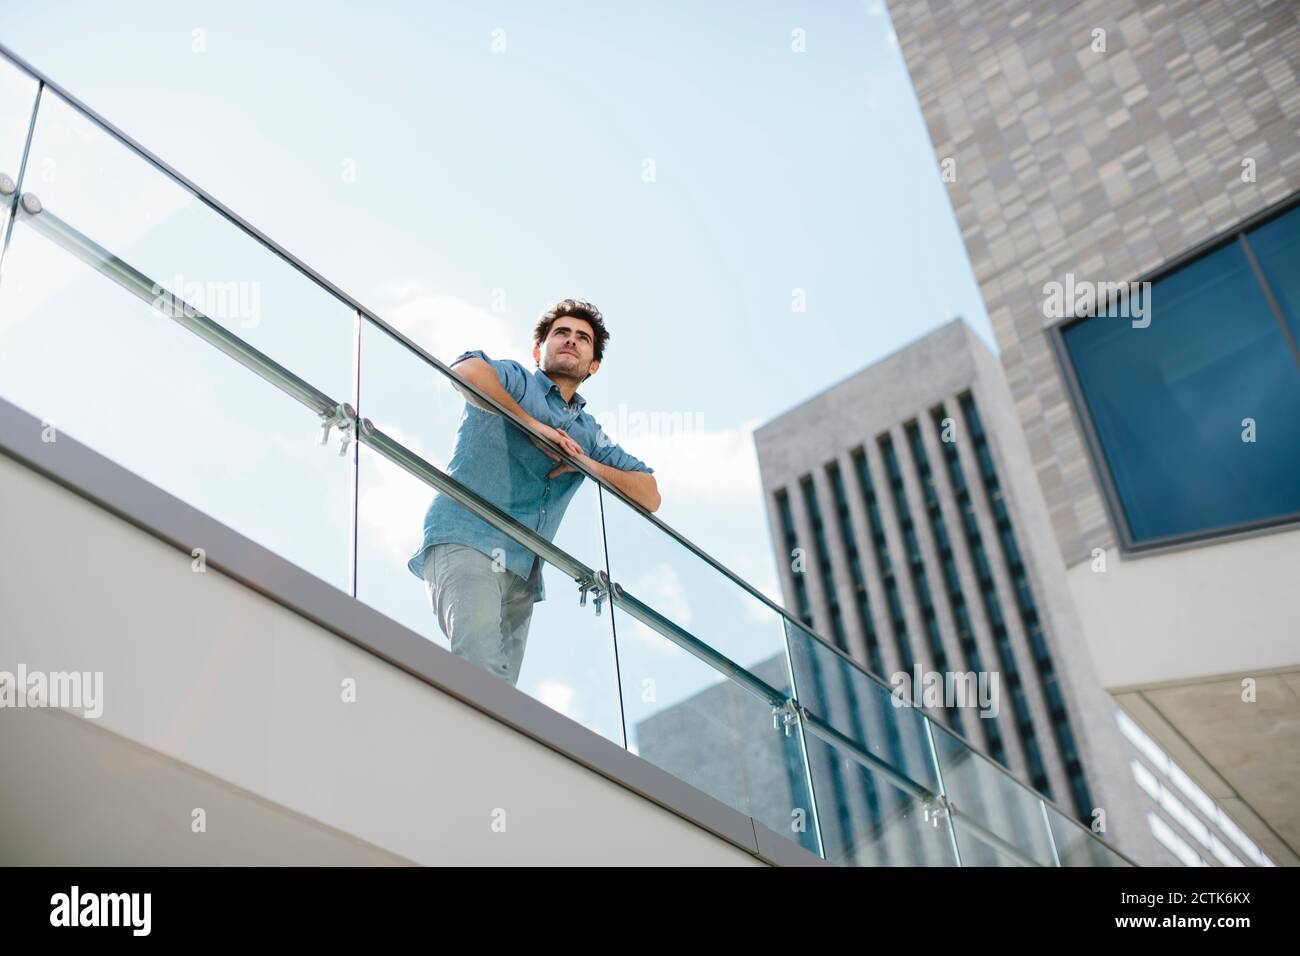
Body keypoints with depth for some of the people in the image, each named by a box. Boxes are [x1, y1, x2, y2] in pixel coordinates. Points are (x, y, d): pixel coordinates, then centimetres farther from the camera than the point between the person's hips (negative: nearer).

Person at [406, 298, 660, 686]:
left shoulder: (589, 433, 26)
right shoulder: (514, 379, 9)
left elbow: (650, 496, 20)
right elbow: (465, 370, -16)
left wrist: (590, 465, 3)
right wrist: (531, 424, -9)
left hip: (520, 573, 7)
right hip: (465, 540, -6)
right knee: (483, 669, -27)